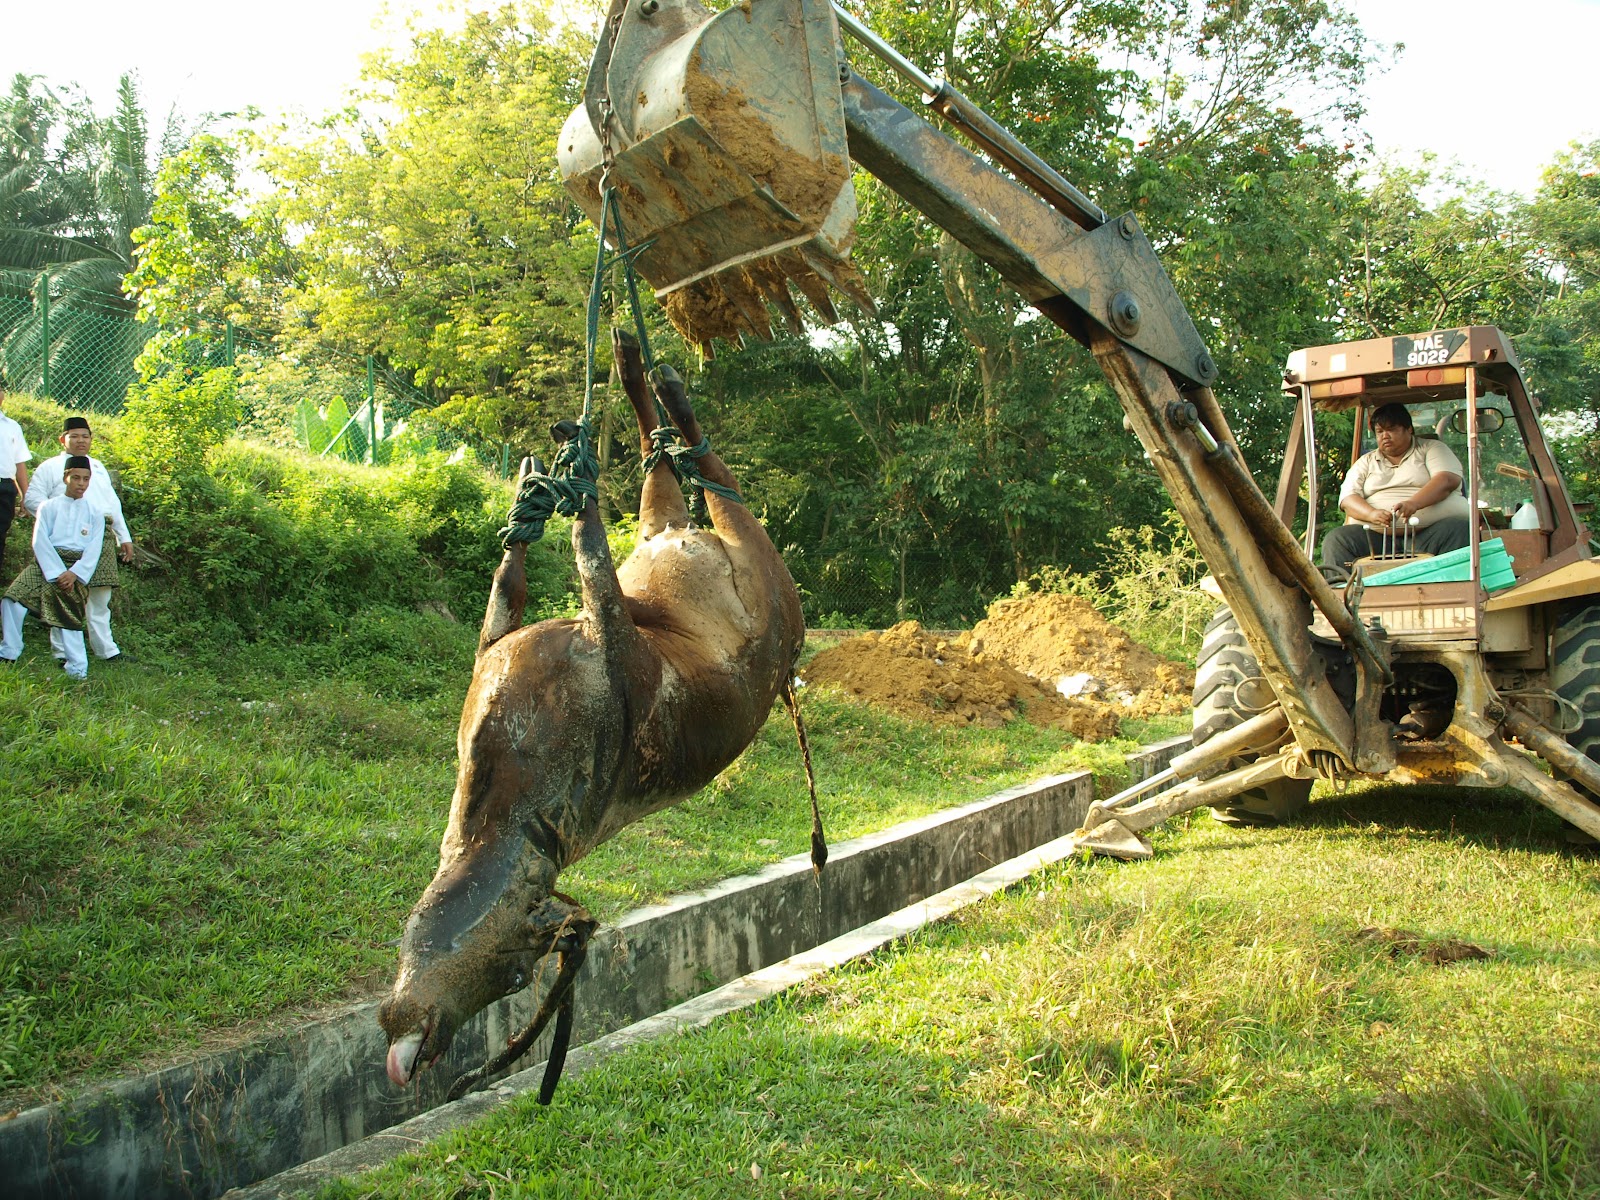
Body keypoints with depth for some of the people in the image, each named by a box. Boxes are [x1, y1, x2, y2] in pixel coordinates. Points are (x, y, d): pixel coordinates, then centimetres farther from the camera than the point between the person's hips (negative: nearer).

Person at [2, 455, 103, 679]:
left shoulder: (94, 513, 13)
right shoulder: (49, 507, 11)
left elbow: (94, 550, 3)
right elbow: (40, 541, -1)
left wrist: (74, 574, -13)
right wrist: (57, 573, -13)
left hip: (76, 568, -1)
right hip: (46, 563, 1)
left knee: (69, 611, -14)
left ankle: (77, 669, -11)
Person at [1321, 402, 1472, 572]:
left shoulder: (1431, 449, 17)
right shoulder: (1365, 462, 24)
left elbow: (1448, 480, -2)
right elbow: (1348, 498, 9)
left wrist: (1414, 503, -23)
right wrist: (1372, 514, -16)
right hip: (1377, 536, 2)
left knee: (1459, 531, -34)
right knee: (1335, 541, -24)